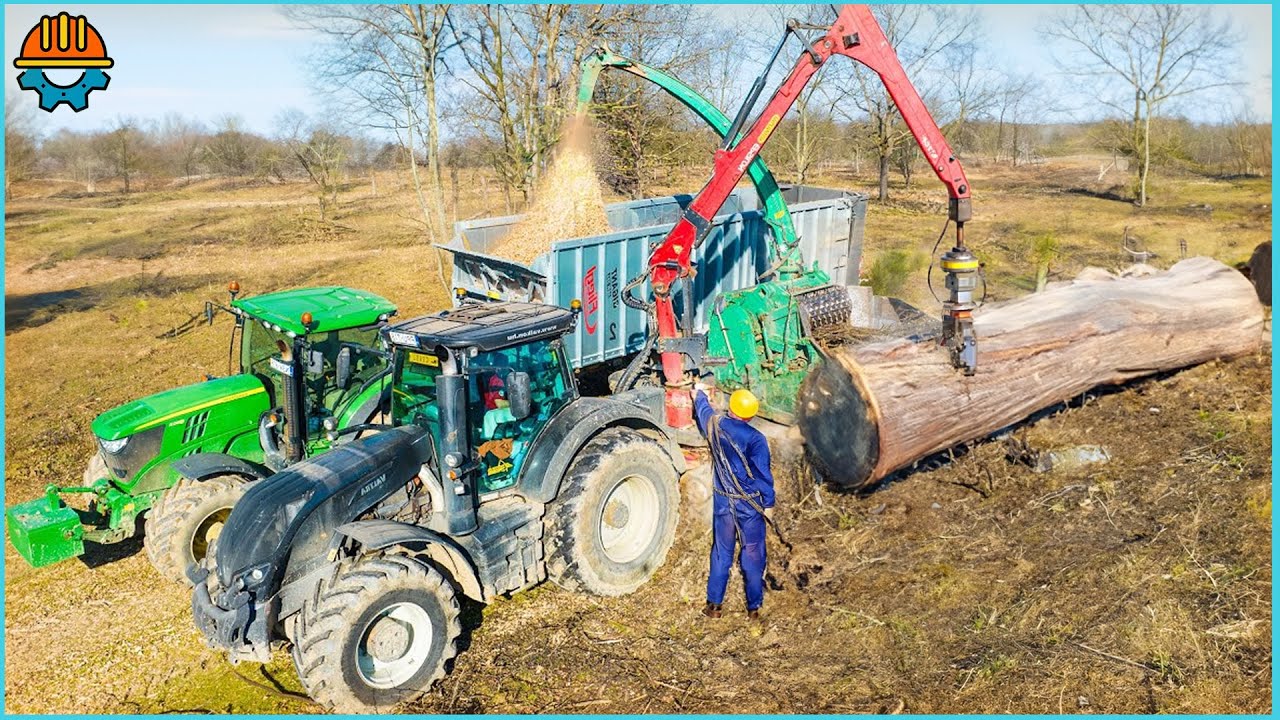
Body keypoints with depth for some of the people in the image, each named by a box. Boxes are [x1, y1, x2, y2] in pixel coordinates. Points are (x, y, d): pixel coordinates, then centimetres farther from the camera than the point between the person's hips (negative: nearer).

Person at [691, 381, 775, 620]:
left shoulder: (715, 424, -6)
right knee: (753, 556, 10)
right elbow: (763, 473, -13)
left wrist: (699, 393, 38)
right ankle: (754, 607, 20)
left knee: (721, 553, 15)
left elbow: (703, 409, 17)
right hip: (751, 505, -3)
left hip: (723, 502, 4)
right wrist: (768, 503, 0)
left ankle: (714, 605, 21)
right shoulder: (755, 439, -18)